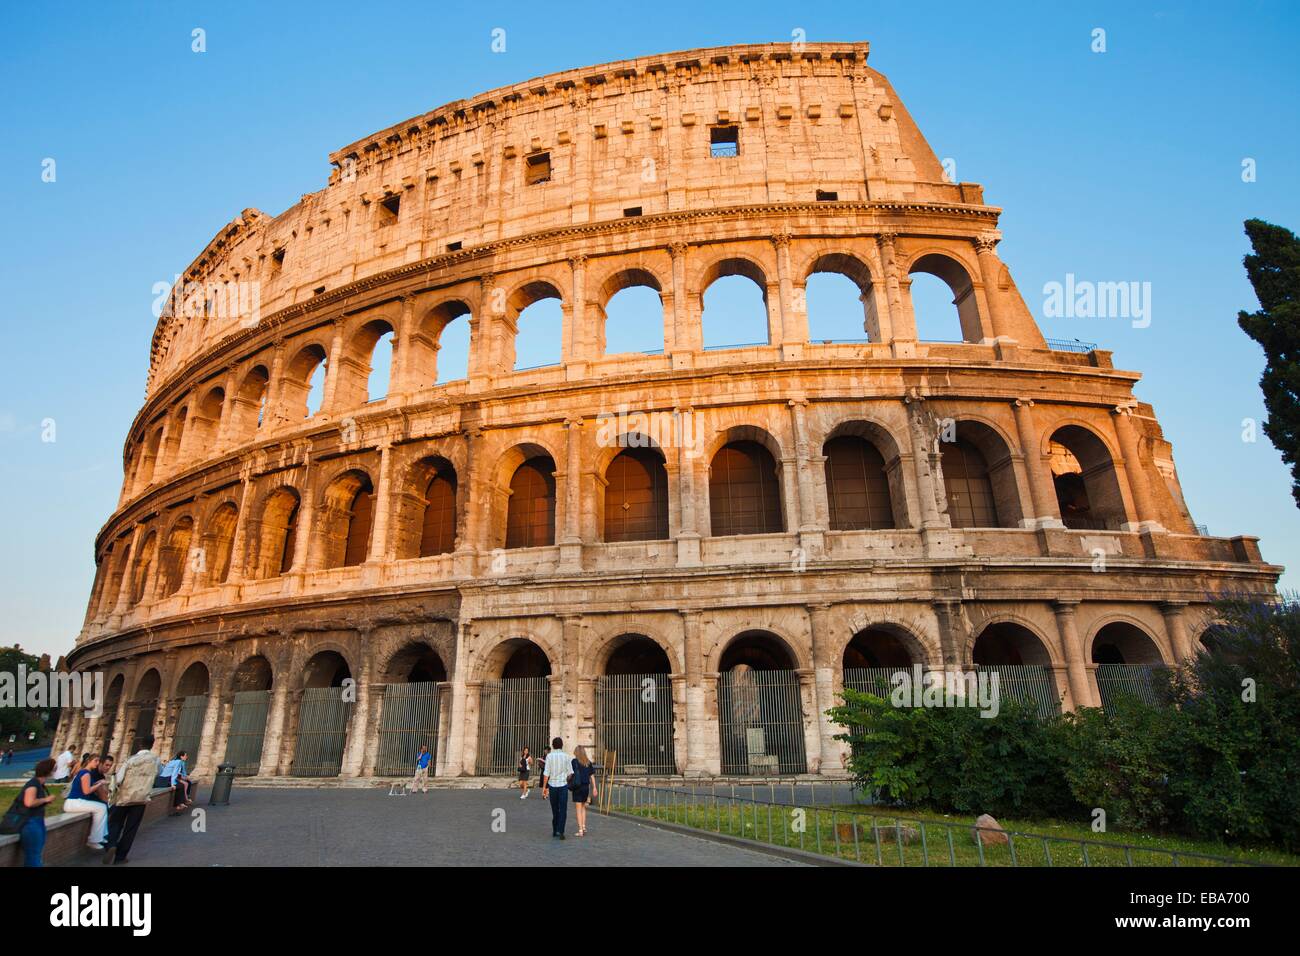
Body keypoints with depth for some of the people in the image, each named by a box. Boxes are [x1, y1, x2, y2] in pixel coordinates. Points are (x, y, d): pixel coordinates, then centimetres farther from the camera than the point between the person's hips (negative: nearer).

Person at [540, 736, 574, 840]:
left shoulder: (549, 756, -4)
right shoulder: (566, 756, -2)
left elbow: (546, 773, -7)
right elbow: (570, 773, 1)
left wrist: (544, 787, -1)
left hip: (552, 785, 1)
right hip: (563, 785, -1)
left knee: (555, 809, 15)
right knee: (563, 809, 1)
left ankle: (555, 831, 22)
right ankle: (560, 831, -9)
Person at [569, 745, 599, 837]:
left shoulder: (574, 761, -8)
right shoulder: (589, 762, 5)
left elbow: (572, 774, -13)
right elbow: (592, 775, 7)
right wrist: (594, 788, 11)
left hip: (578, 787, -5)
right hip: (586, 787, 5)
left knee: (578, 809, 2)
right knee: (583, 807, 21)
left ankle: (580, 830, 2)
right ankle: (584, 827, 21)